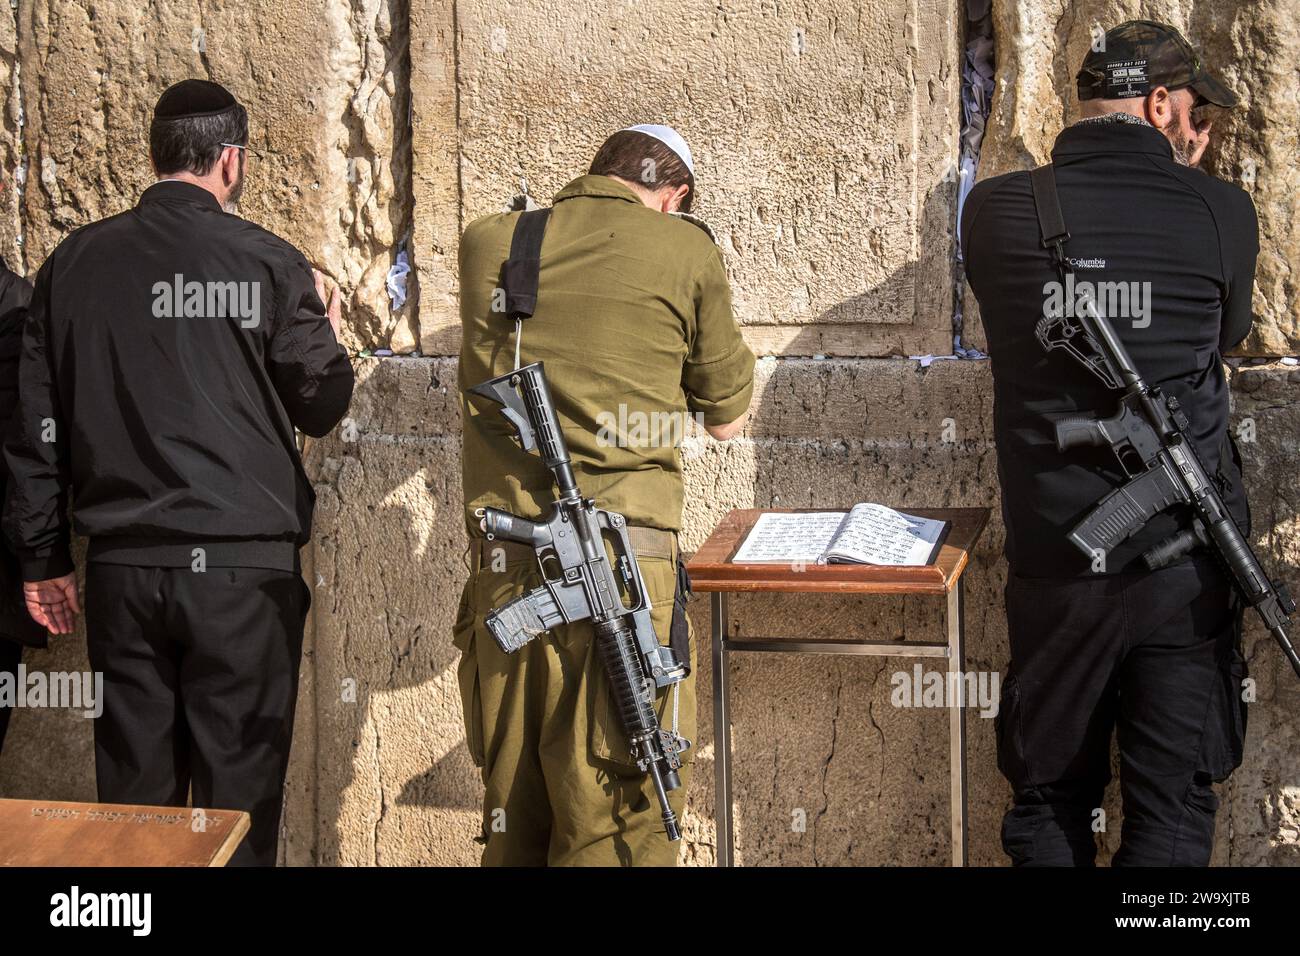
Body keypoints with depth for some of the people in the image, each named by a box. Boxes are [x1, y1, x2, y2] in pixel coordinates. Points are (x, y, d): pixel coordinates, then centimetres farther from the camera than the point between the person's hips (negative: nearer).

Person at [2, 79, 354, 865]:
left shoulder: (76, 263, 5)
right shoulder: (267, 263, -6)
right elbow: (323, 408, 2)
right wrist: (327, 332, 22)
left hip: (123, 566, 3)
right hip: (244, 564, -3)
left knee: (133, 796, 10)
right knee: (238, 794, 3)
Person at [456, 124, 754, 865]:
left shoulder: (487, 245, 10)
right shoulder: (686, 252, 1)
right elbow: (726, 419, 12)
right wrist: (737, 356, 30)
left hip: (503, 561, 4)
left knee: (514, 811, 12)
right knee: (618, 825, -1)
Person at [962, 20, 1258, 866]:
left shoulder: (997, 212, -5)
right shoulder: (1219, 211, -9)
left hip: (1056, 563, 2)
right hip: (1185, 559, -1)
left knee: (1050, 797, 15)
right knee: (1174, 811, 8)